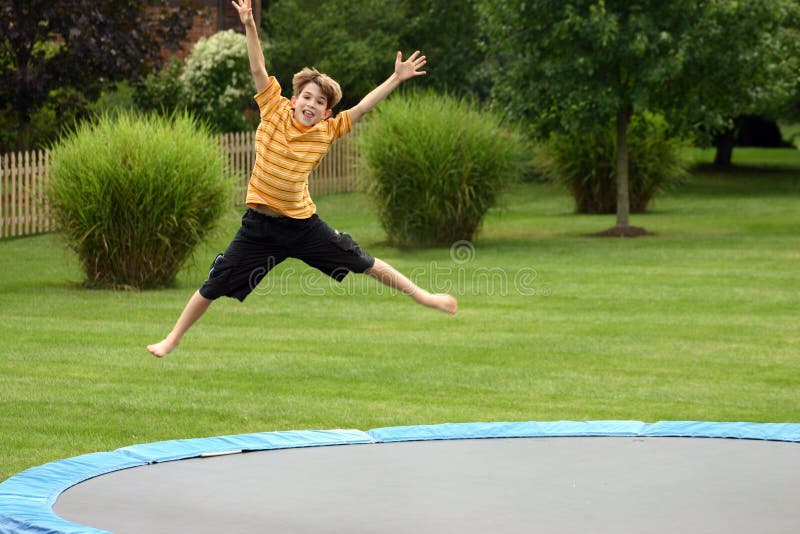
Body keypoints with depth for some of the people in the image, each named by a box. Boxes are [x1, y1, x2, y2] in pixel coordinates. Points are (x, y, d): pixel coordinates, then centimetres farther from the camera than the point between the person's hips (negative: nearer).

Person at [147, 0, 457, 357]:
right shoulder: (274, 111, -8)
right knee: (215, 285, 2)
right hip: (260, 225, -1)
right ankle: (173, 339, 20)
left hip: (303, 223, 2)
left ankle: (422, 296, 24)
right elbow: (259, 70, -13)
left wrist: (396, 79, -10)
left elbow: (362, 108, -3)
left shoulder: (327, 131, -4)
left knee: (362, 262, 9)